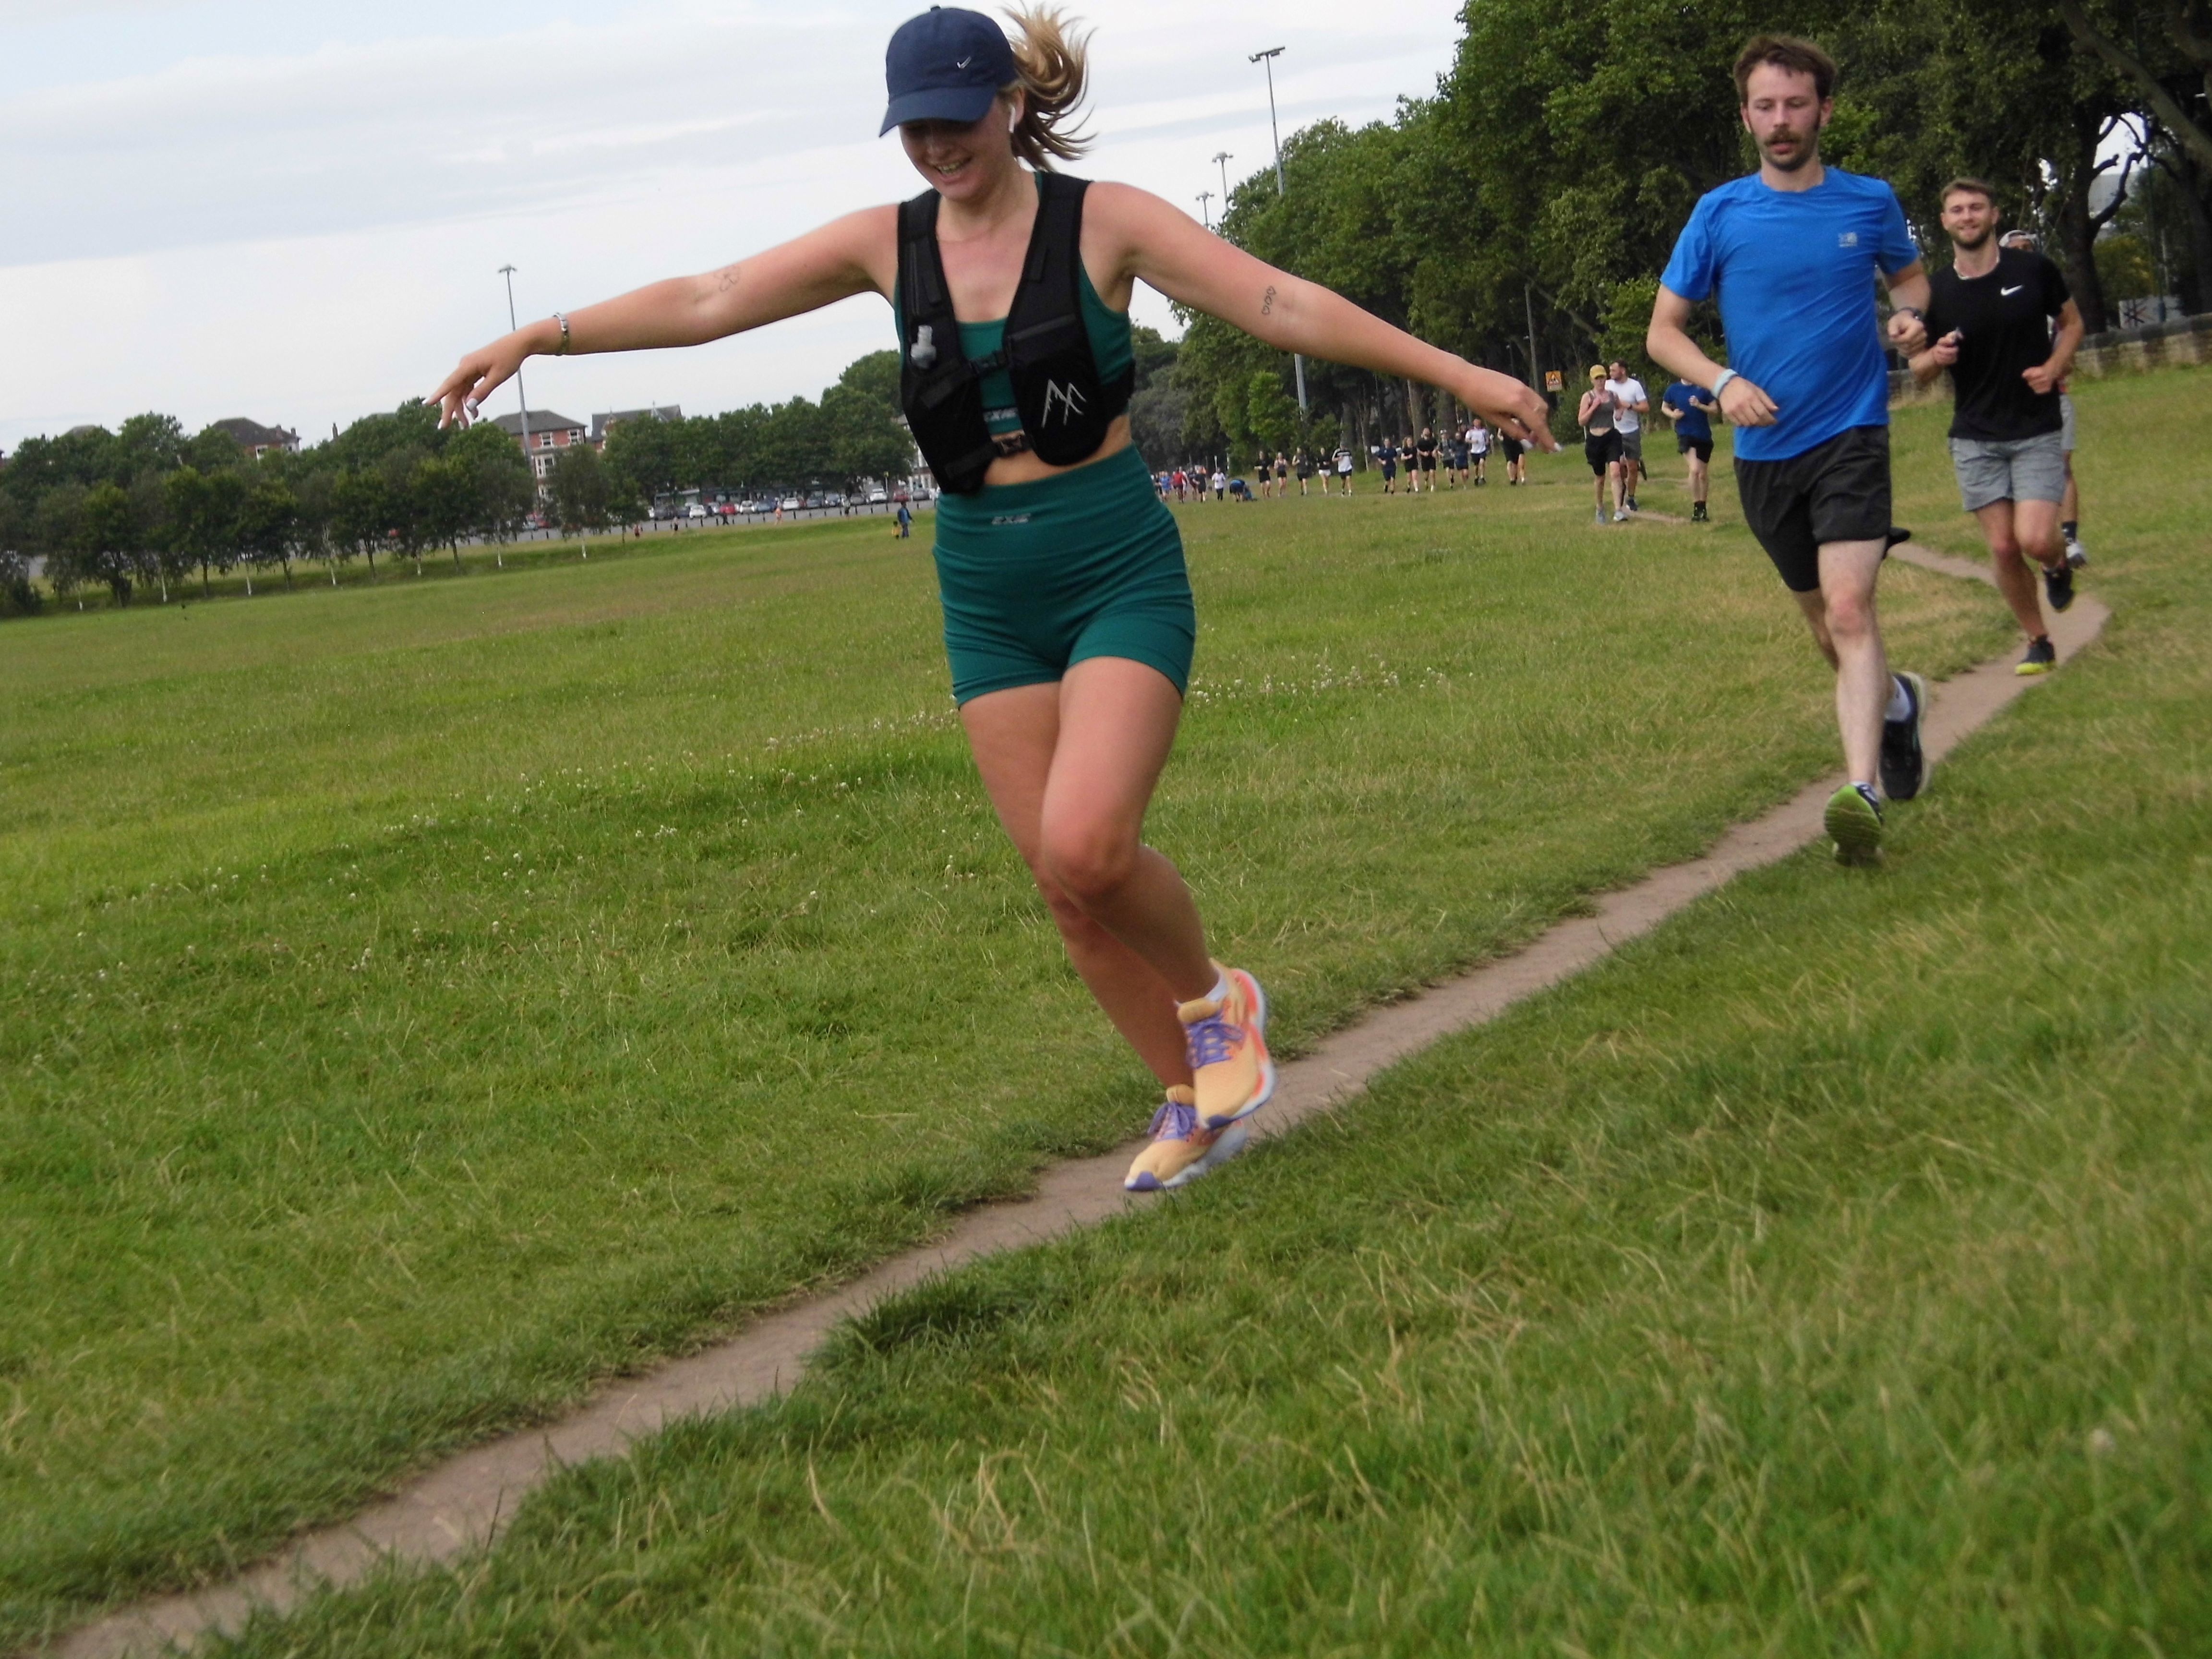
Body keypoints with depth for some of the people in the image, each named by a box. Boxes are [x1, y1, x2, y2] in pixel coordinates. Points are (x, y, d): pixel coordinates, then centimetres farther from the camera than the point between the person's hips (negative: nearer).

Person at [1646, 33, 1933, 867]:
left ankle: (1860, 793, -29)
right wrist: (1724, 382, -16)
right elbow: (1663, 331, 3)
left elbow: (1910, 274, 20)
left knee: (1849, 609, -22)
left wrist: (1910, 313, -4)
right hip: (1764, 451, 2)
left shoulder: (1870, 202, 1)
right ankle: (1897, 702, 45)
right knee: (1828, 634, 13)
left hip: (1850, 437, -2)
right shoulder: (1719, 215, -1)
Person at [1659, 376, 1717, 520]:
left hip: (1704, 436, 2)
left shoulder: (1703, 388, -2)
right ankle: (1696, 508, -14)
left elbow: (1714, 409, 0)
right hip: (1685, 435, -2)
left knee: (1703, 475, 12)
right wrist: (1672, 414, -6)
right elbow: (1664, 407, 15)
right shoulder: (1673, 390, 2)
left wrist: (1700, 406, -17)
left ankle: (1702, 507, 30)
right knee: (1695, 469, -22)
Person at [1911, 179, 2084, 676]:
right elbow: (1919, 370, 7)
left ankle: (2059, 564, 21)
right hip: (1975, 438, 2)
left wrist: (2054, 368, -8)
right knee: (2003, 548, -2)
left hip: (2038, 430, -2)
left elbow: (2071, 322, 11)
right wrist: (1936, 358, -17)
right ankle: (2038, 642, 18)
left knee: (2036, 539, -16)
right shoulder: (1936, 292, -2)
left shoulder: (2033, 270, -5)